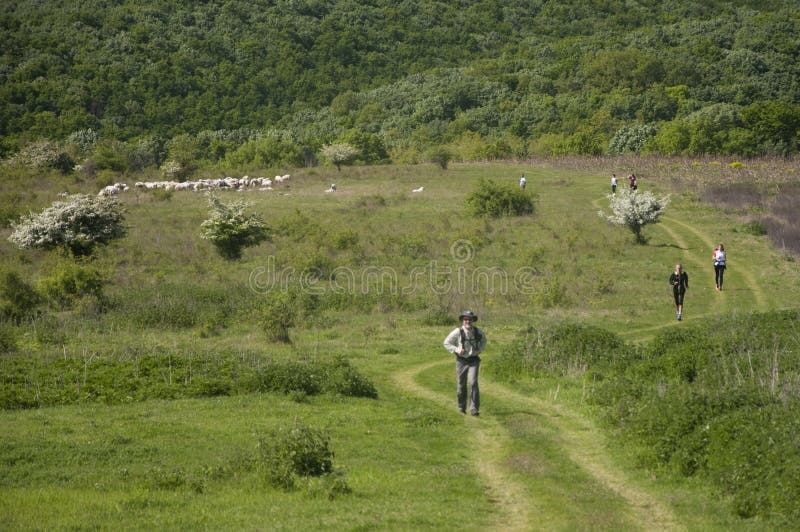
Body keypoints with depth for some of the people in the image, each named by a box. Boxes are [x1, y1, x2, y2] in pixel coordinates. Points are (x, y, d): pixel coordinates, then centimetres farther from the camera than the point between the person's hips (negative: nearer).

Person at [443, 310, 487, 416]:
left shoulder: (477, 331, -6)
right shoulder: (458, 332, -14)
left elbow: (483, 340, 16)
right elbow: (446, 343, -4)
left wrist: (480, 350, -1)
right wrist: (456, 350, -17)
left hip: (473, 360, 0)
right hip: (461, 361, 0)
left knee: (473, 383, -17)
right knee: (462, 385, 11)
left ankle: (474, 409, -15)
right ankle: (462, 406, 34)